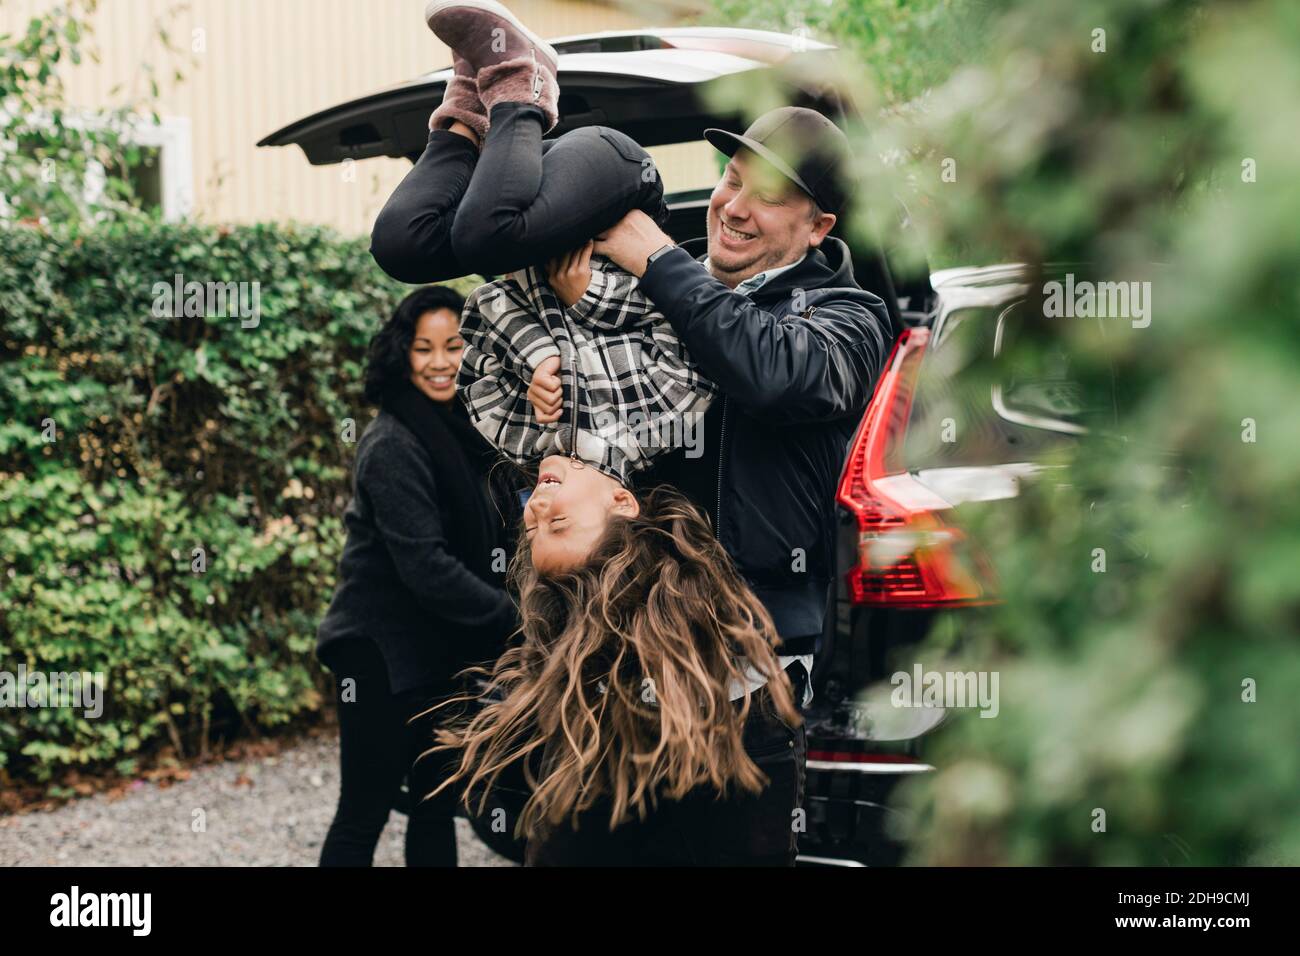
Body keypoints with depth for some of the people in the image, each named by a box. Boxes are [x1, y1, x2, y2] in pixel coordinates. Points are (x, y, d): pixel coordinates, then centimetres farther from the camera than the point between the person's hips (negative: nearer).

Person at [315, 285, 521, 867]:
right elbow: (426, 567, -25)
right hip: (384, 654, -9)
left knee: (438, 803, 14)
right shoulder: (394, 446, -18)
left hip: (442, 651, 9)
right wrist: (514, 619, -23)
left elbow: (487, 544, 18)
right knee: (364, 814, -2)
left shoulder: (462, 431, 9)